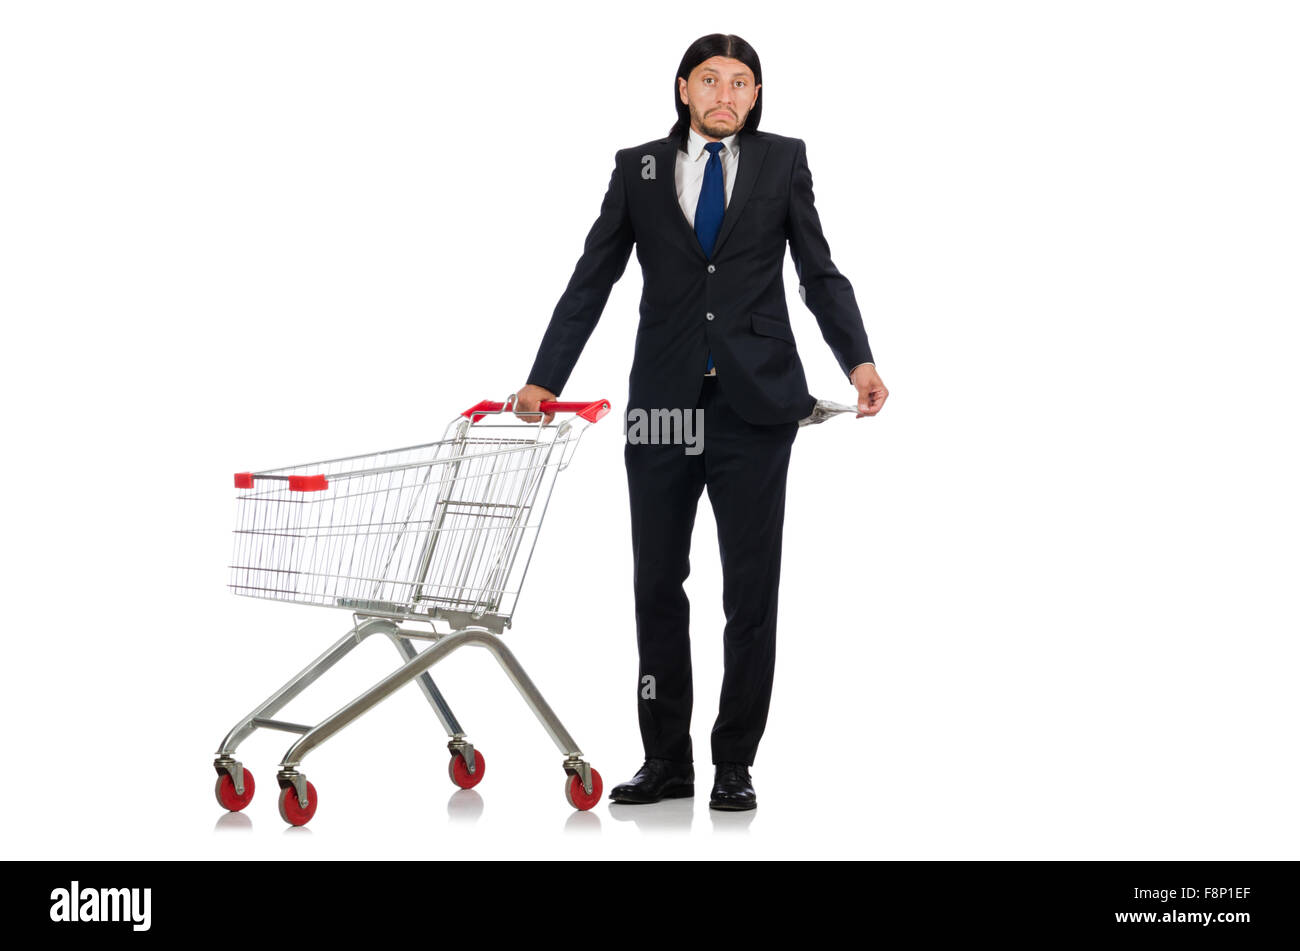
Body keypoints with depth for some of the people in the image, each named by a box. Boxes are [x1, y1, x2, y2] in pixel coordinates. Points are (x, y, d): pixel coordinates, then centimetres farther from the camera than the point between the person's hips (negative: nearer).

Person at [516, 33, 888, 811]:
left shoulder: (784, 162, 6)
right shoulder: (639, 169, 8)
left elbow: (820, 274, 3)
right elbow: (592, 282, 7)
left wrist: (858, 360, -12)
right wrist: (544, 380, -1)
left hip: (755, 404, -1)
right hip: (663, 404, 1)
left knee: (753, 587, 2)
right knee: (657, 584, 5)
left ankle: (735, 764, 12)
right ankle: (667, 760, 16)